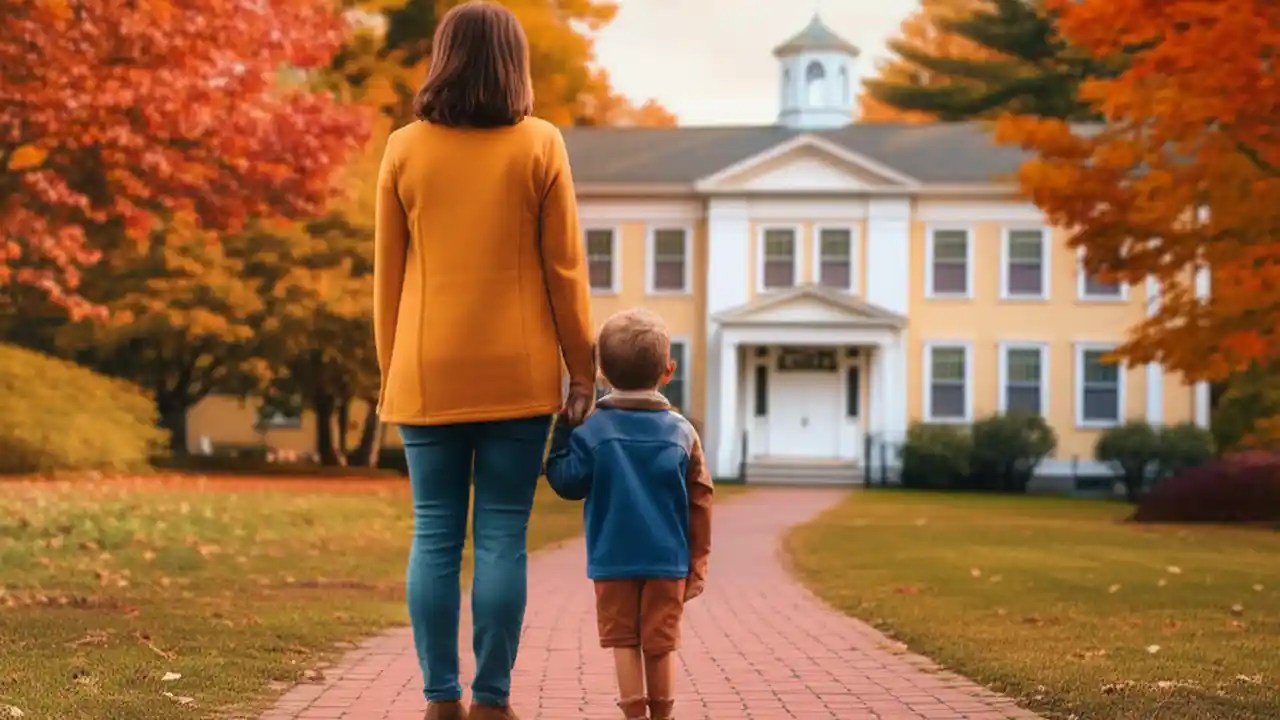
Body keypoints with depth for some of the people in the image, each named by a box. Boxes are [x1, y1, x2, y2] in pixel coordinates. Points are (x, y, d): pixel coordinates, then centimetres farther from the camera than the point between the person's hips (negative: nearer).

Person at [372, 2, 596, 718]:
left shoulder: (405, 149, 4)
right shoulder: (540, 146, -1)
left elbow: (388, 274, 6)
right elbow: (565, 268, 0)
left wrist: (392, 373, 14)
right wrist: (582, 369, 6)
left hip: (429, 374, 1)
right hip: (517, 374, -1)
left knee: (435, 537, 5)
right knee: (502, 537, 1)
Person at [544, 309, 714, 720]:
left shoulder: (591, 431, -7)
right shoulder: (681, 432, 0)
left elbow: (568, 483, -6)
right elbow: (699, 504, 2)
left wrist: (557, 438, 6)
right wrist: (697, 564, 9)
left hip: (613, 562, -1)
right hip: (667, 562, 1)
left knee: (624, 642, 8)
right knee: (661, 643, 8)